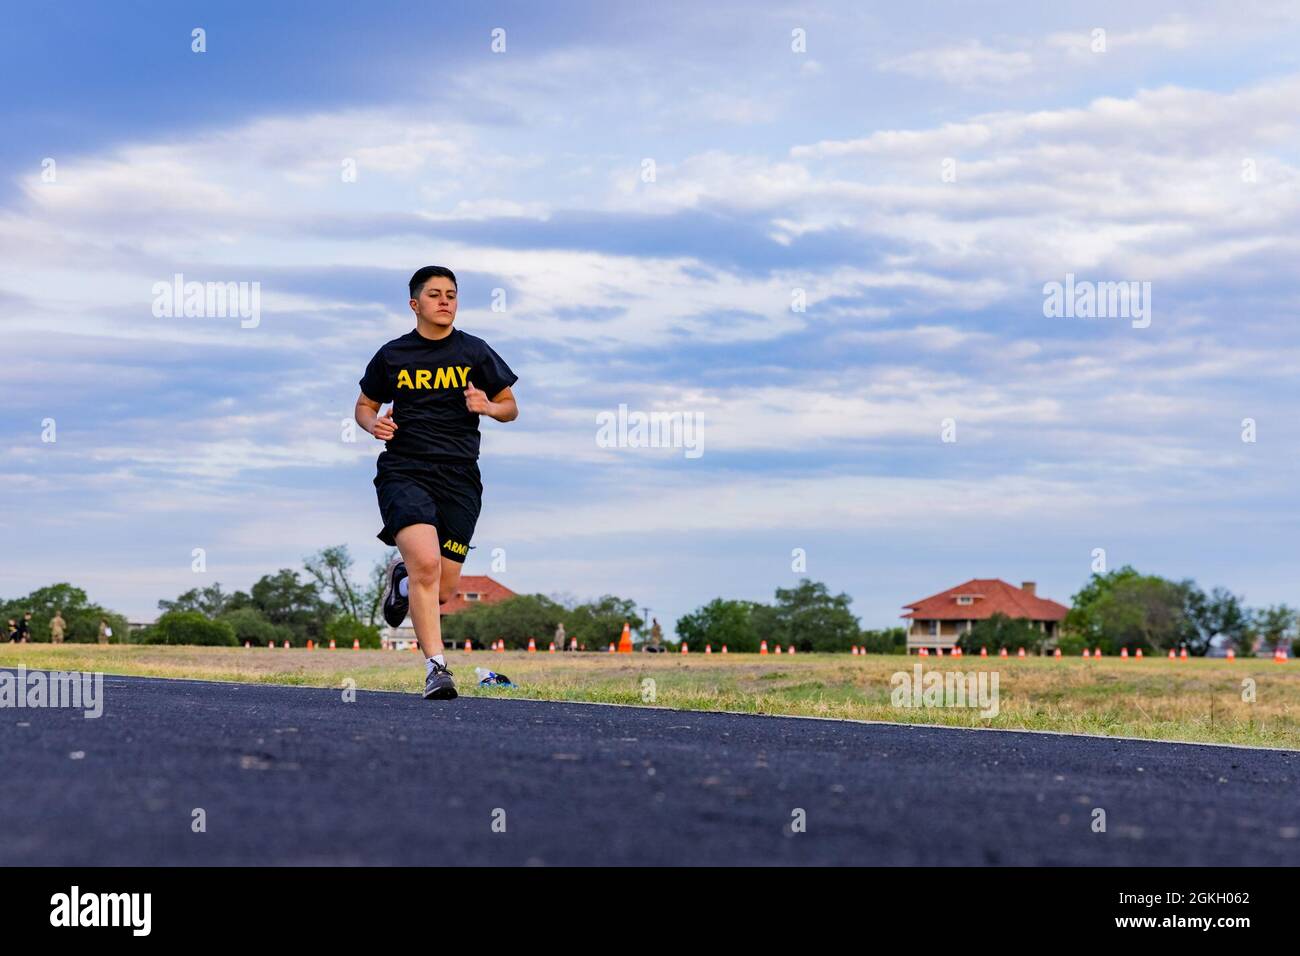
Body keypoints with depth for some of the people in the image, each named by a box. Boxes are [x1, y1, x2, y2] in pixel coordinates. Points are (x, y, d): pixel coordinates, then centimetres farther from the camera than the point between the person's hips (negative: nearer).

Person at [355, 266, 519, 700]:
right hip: (404, 471, -2)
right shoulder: (391, 355, 7)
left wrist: (488, 406, -8)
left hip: (459, 479, 2)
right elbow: (364, 405, 20)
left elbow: (510, 407, 14)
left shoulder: (475, 352, 8)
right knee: (426, 565, -25)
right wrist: (374, 424, -3)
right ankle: (436, 667, -20)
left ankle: (401, 575, 38)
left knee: (442, 591, 2)